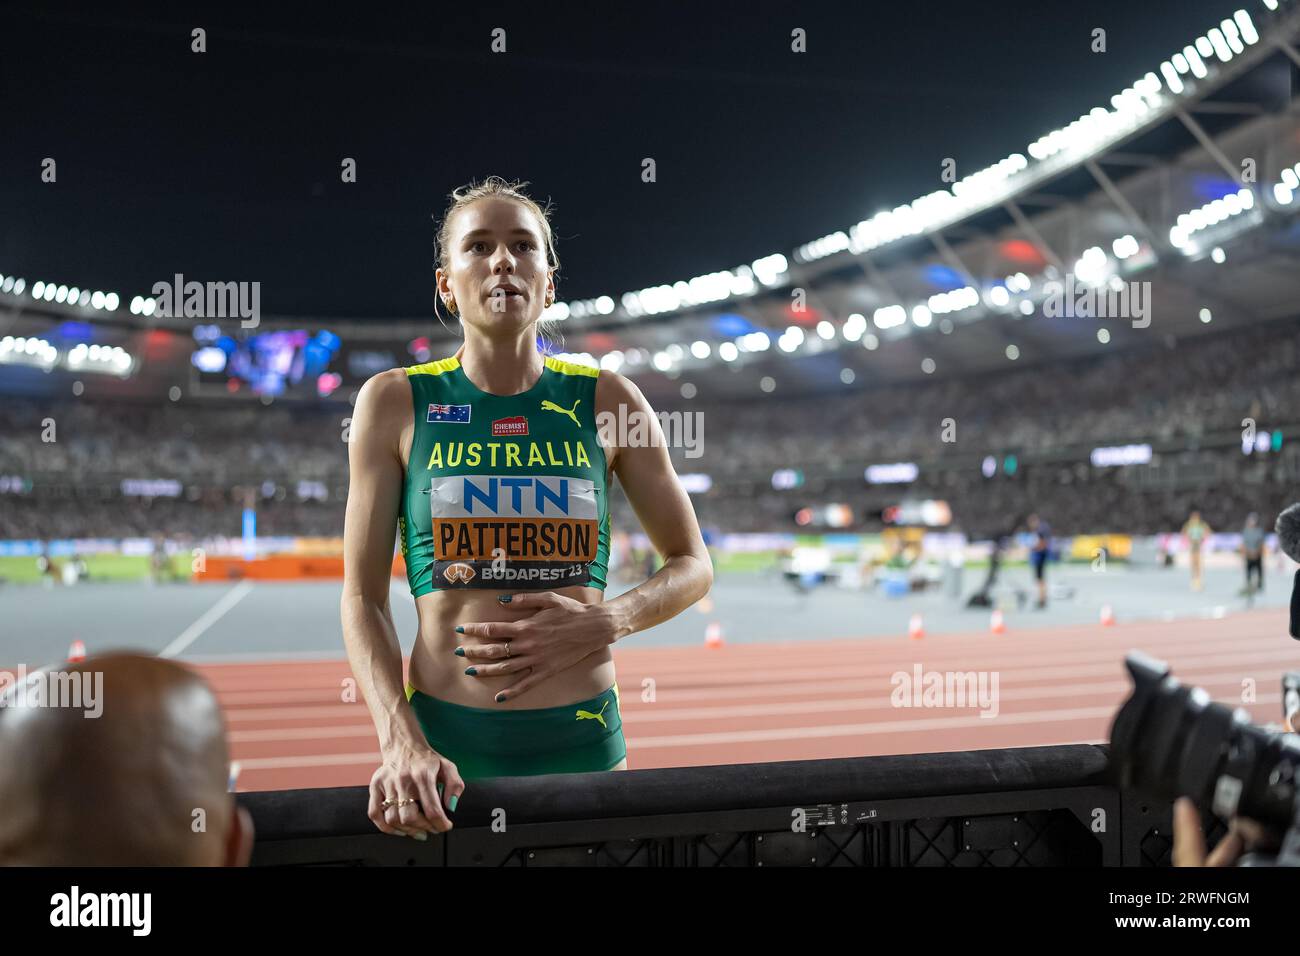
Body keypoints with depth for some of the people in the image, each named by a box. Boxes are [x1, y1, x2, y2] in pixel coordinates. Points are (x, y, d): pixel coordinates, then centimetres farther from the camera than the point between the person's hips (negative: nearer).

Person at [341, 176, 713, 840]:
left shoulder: (607, 401, 1)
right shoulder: (394, 401, 0)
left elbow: (692, 565, 8)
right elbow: (362, 596, -1)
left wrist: (604, 623, -10)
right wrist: (401, 741, -14)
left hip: (584, 737, 1)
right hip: (444, 742, -1)